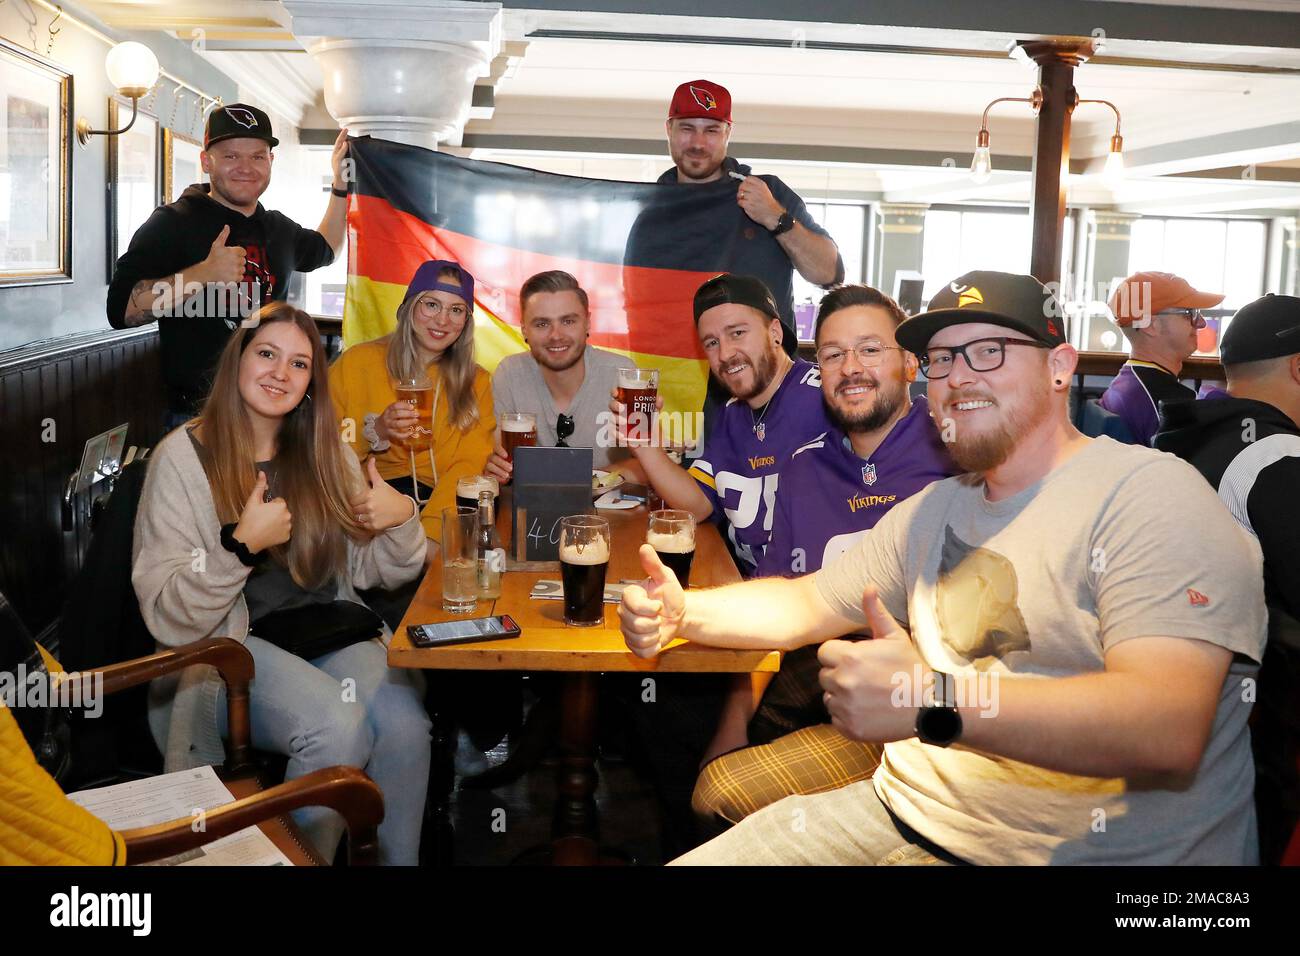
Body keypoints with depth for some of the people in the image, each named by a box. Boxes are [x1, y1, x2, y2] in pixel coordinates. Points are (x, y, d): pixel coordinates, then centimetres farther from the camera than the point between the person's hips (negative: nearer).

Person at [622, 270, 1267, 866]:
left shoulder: (1151, 495, -12)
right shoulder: (934, 511, 14)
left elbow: (1167, 731, -25)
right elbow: (805, 602, 20)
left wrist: (931, 700, -35)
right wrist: (681, 612, 0)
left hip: (1073, 849, -7)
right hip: (905, 809, 8)